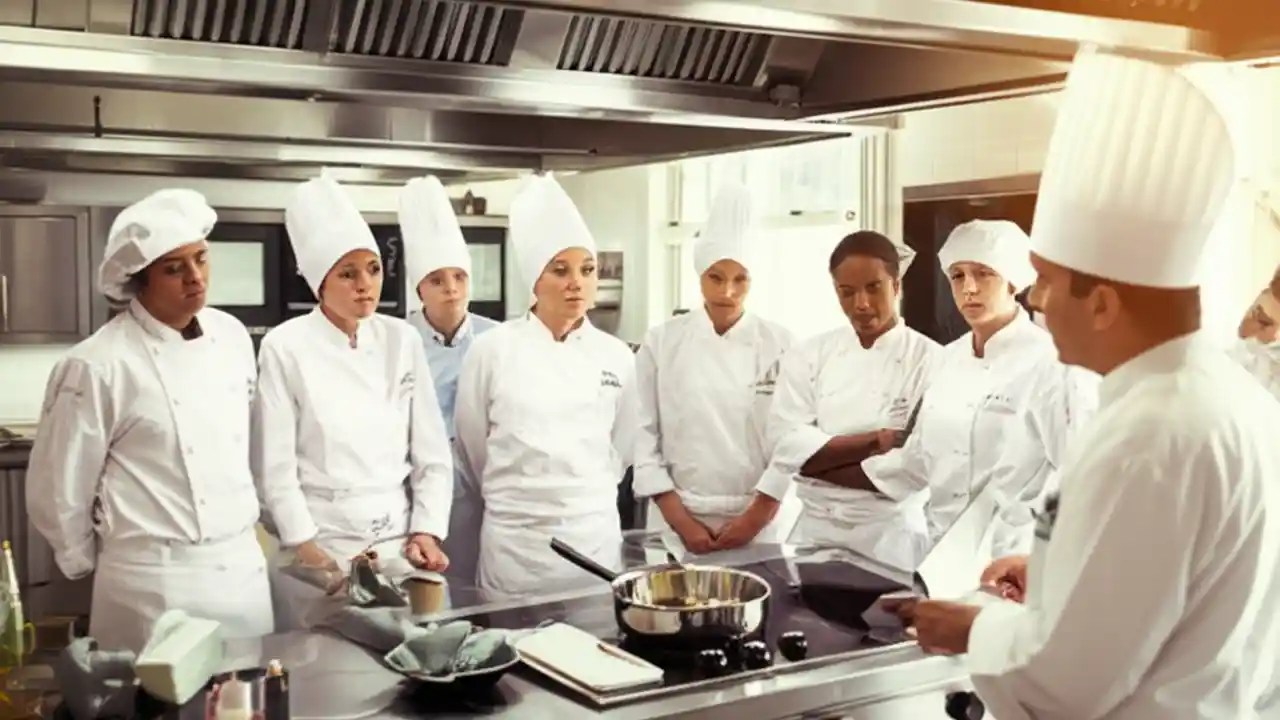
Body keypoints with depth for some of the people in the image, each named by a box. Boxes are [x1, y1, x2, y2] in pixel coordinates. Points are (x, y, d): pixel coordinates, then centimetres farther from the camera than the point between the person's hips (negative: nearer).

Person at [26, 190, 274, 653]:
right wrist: (92, 564, 5)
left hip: (244, 567, 6)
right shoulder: (97, 367, -15)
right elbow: (57, 491, -7)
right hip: (157, 584, -6)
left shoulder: (231, 337, 4)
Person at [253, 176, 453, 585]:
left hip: (399, 535, 3)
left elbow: (432, 454, 4)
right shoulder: (285, 348, -8)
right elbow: (275, 468, -8)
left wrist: (427, 532, -4)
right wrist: (309, 551, -12)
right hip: (321, 539, -3)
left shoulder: (402, 340, 2)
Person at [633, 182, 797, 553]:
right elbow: (643, 435, -4)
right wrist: (680, 519, -8)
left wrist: (756, 517, -9)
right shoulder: (662, 342, -2)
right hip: (678, 516, 0)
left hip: (759, 518, 0)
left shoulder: (780, 344, -2)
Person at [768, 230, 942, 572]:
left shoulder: (929, 360, -7)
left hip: (891, 535, -2)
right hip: (815, 529, 3)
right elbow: (789, 449, -8)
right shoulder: (808, 356, 2)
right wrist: (877, 441, -15)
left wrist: (822, 460, -14)